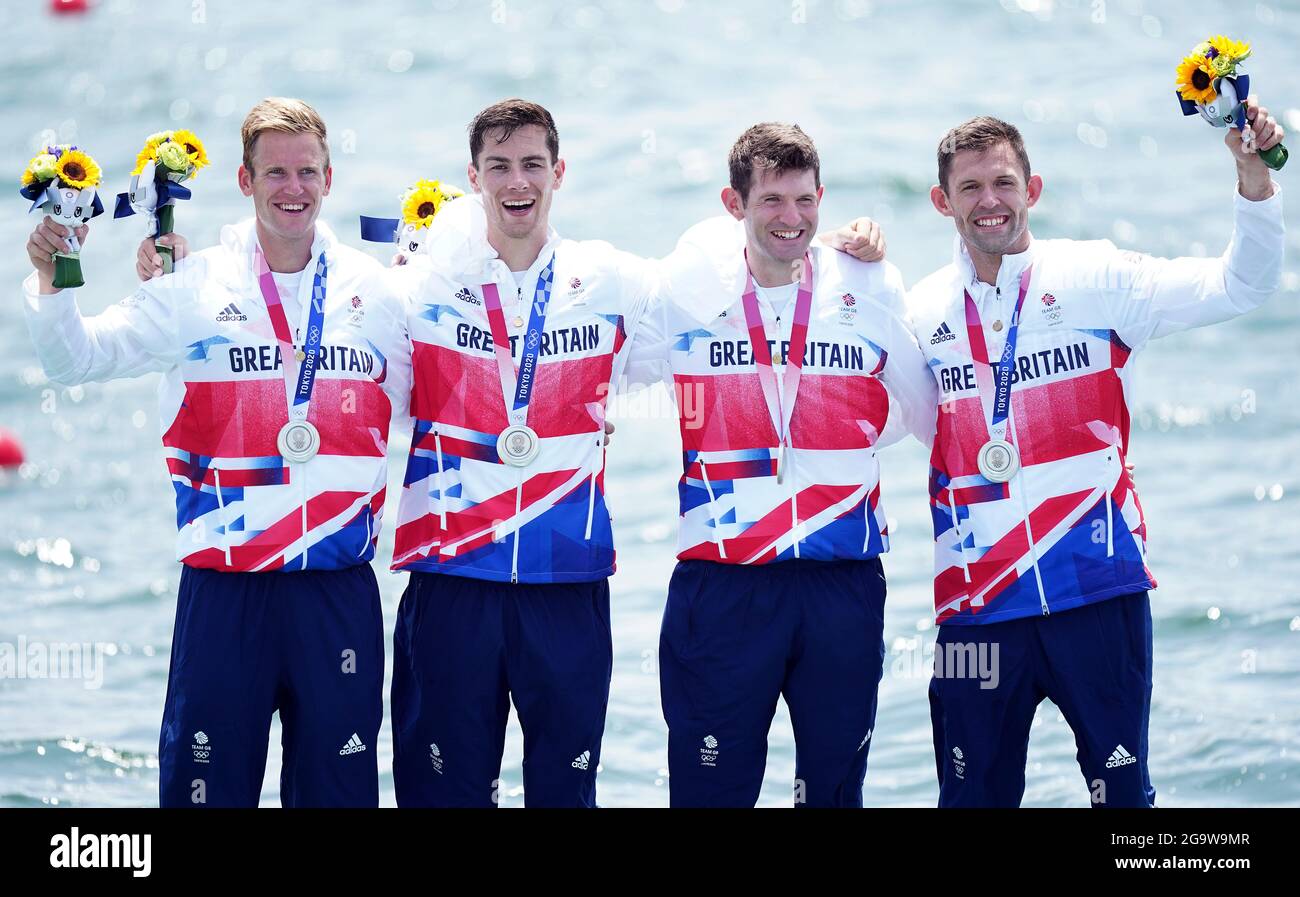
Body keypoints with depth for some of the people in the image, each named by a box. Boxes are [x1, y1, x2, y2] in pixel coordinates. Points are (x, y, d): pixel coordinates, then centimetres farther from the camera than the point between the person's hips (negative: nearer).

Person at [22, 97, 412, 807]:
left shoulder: (374, 291, 7)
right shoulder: (194, 288, 0)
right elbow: (74, 358, -3)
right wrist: (51, 281, -20)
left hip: (340, 586, 2)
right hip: (225, 586, -2)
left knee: (338, 781, 8)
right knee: (206, 780, 0)